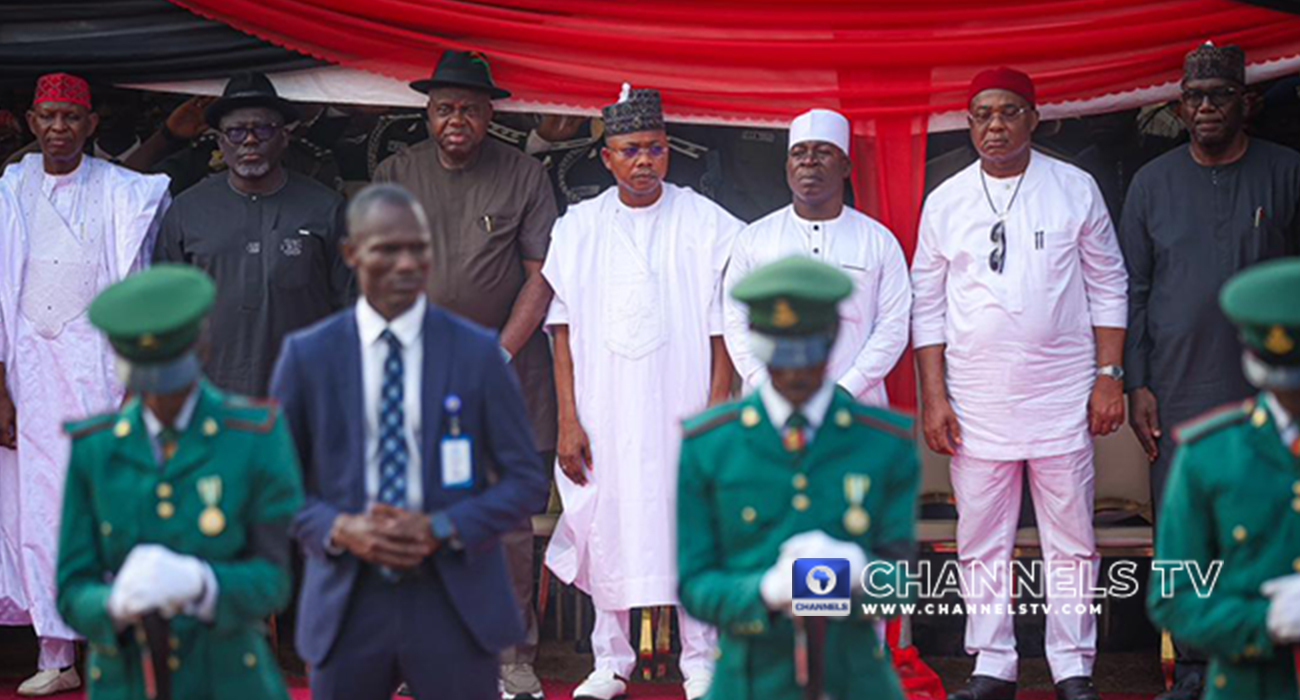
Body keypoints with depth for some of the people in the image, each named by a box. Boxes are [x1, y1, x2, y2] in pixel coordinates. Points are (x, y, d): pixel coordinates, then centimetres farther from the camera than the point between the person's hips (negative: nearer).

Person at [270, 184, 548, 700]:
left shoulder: (476, 351, 0)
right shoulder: (307, 355, 2)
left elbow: (527, 481, 2)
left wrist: (441, 528, -14)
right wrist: (338, 529, -13)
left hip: (455, 603, -1)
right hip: (348, 604, 1)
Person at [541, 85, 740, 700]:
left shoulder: (706, 224, 1)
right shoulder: (579, 227, 5)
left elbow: (722, 331, 1)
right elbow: (562, 331, 4)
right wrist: (568, 420, -2)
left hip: (682, 408, -1)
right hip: (604, 410, 2)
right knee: (607, 528, 4)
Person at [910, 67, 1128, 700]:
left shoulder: (1075, 190, 4)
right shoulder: (945, 202, 6)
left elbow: (1107, 287, 7)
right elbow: (927, 307, 8)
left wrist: (1109, 376, 0)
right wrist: (933, 398, 2)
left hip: (1063, 398, -1)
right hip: (976, 404, 1)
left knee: (1071, 544, 2)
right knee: (982, 546, 5)